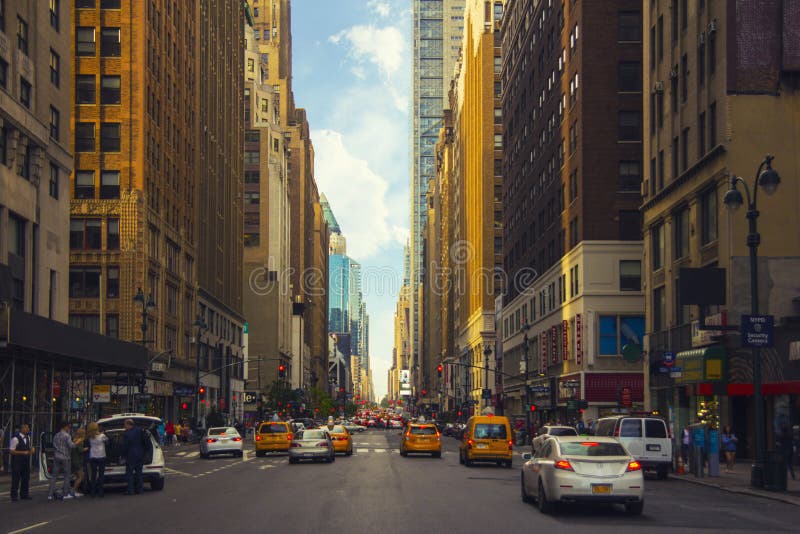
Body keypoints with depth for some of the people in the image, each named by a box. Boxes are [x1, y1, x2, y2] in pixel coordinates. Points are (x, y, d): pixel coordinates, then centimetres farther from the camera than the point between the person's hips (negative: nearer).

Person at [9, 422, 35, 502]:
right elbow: (11, 451, -15)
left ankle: (24, 494, 20)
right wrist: (23, 452, -20)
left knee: (26, 478, 10)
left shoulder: (28, 437, 9)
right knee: (16, 478, -2)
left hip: (26, 461, 7)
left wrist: (32, 448, -1)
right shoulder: (15, 438, -16)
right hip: (17, 461, -7)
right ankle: (14, 496, 5)